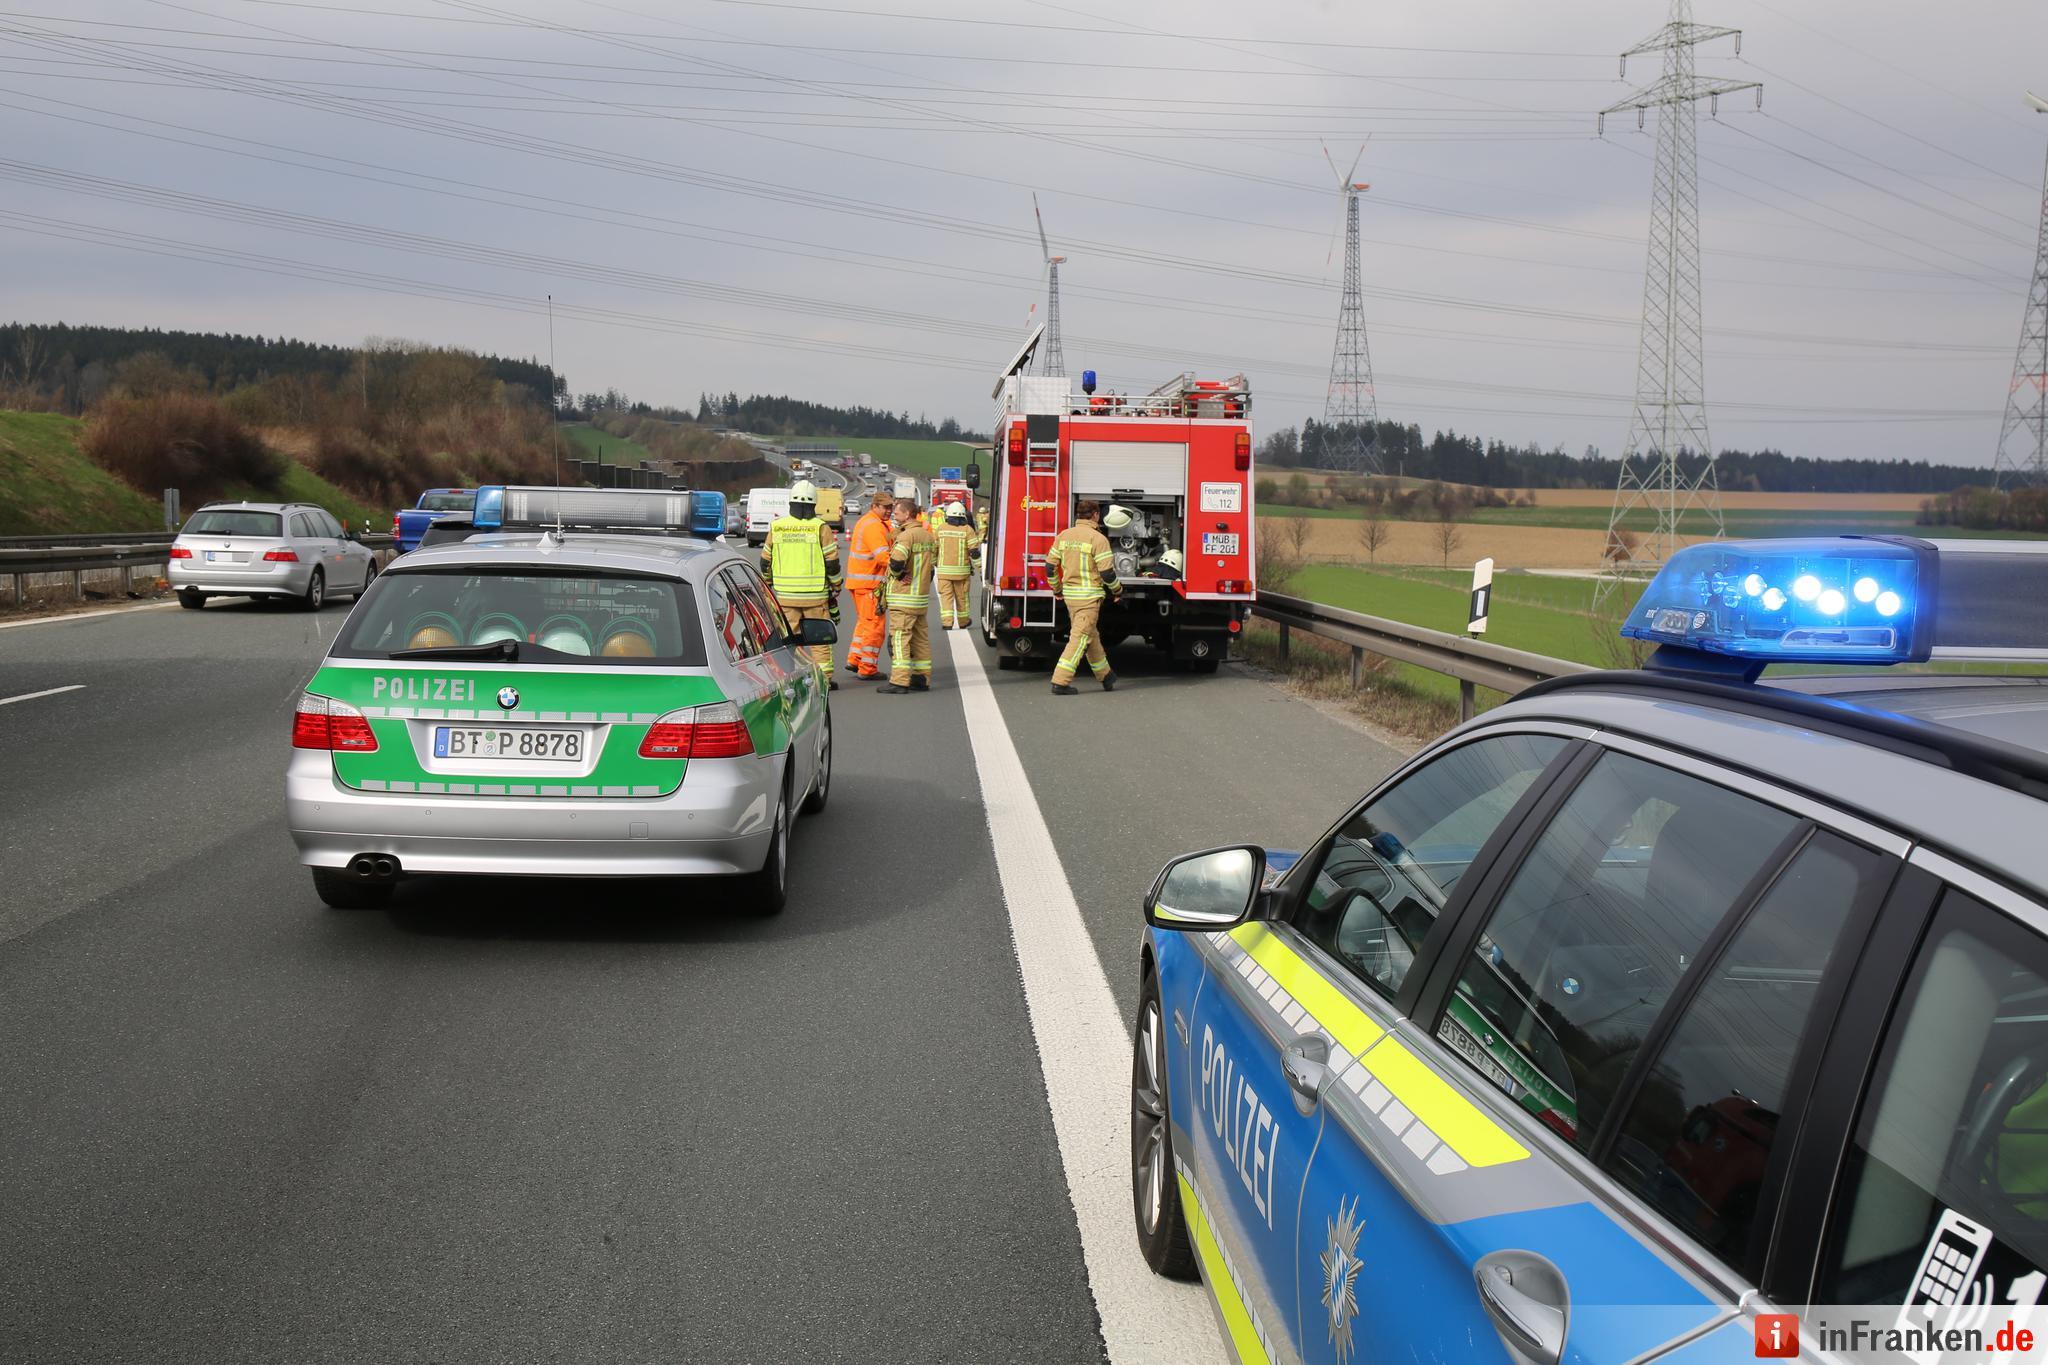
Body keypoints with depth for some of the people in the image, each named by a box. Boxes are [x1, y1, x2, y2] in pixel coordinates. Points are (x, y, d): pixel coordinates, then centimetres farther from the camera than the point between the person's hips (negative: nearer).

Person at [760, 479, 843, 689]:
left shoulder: (776, 527, 3)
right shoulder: (820, 528, -7)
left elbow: (765, 562, 10)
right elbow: (832, 563, -5)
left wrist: (767, 586, 23)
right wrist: (835, 589, 7)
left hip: (785, 594, 2)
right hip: (815, 594, -2)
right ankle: (825, 680, 7)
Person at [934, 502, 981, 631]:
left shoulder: (941, 529, 1)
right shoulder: (967, 530, -6)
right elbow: (974, 551, -9)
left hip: (944, 569, 0)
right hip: (961, 570, 0)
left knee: (946, 596, 0)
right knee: (962, 596, 13)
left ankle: (947, 622, -14)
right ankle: (963, 622, 27)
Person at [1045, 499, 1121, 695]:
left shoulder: (1063, 535, 5)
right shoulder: (1098, 539, -13)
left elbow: (1050, 566, 7)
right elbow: (1107, 572, -14)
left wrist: (1057, 589, 21)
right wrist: (1118, 590, 3)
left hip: (1069, 594, 7)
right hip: (1089, 596, -7)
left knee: (1091, 635, 20)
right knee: (1080, 638, -5)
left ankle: (1105, 675, 34)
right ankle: (1060, 682, -10)